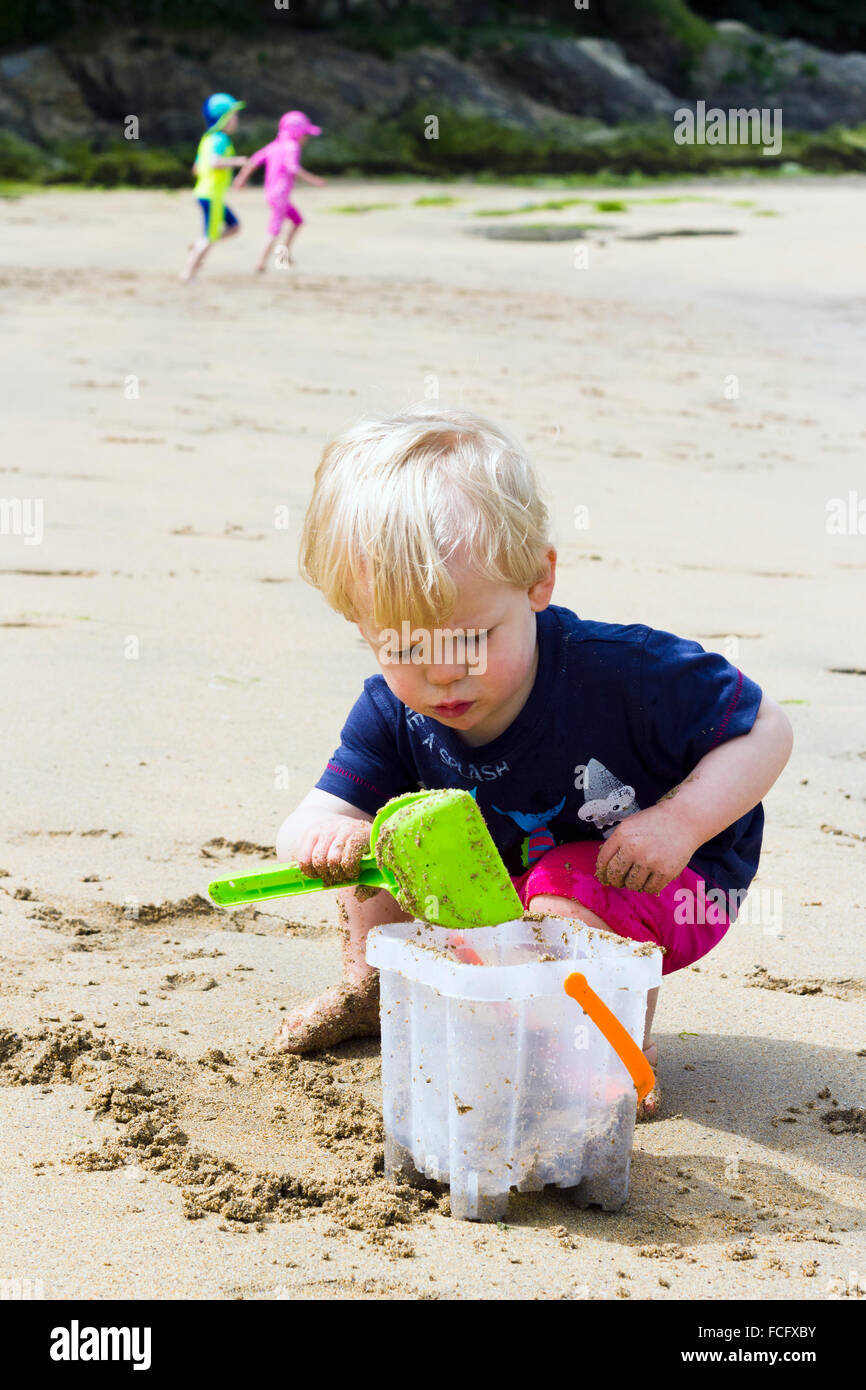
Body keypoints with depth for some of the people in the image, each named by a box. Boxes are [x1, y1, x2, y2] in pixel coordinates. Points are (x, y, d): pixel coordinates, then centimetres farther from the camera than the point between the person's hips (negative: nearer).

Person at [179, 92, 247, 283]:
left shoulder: (207, 139, 15)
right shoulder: (220, 140, -15)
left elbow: (196, 169, 20)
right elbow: (214, 162, -32)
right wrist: (235, 161, -21)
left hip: (204, 192, 10)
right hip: (212, 196, -10)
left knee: (234, 226, 15)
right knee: (210, 237, -3)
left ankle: (197, 246, 9)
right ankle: (188, 272, 1)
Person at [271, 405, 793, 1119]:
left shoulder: (621, 674, -33)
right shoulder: (391, 712, -18)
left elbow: (765, 730, -22)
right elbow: (323, 812, -19)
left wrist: (680, 822, -36)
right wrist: (328, 835, -46)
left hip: (668, 885, -5)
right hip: (508, 880, 5)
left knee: (564, 898, -35)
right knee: (376, 837, -6)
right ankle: (372, 984, 18)